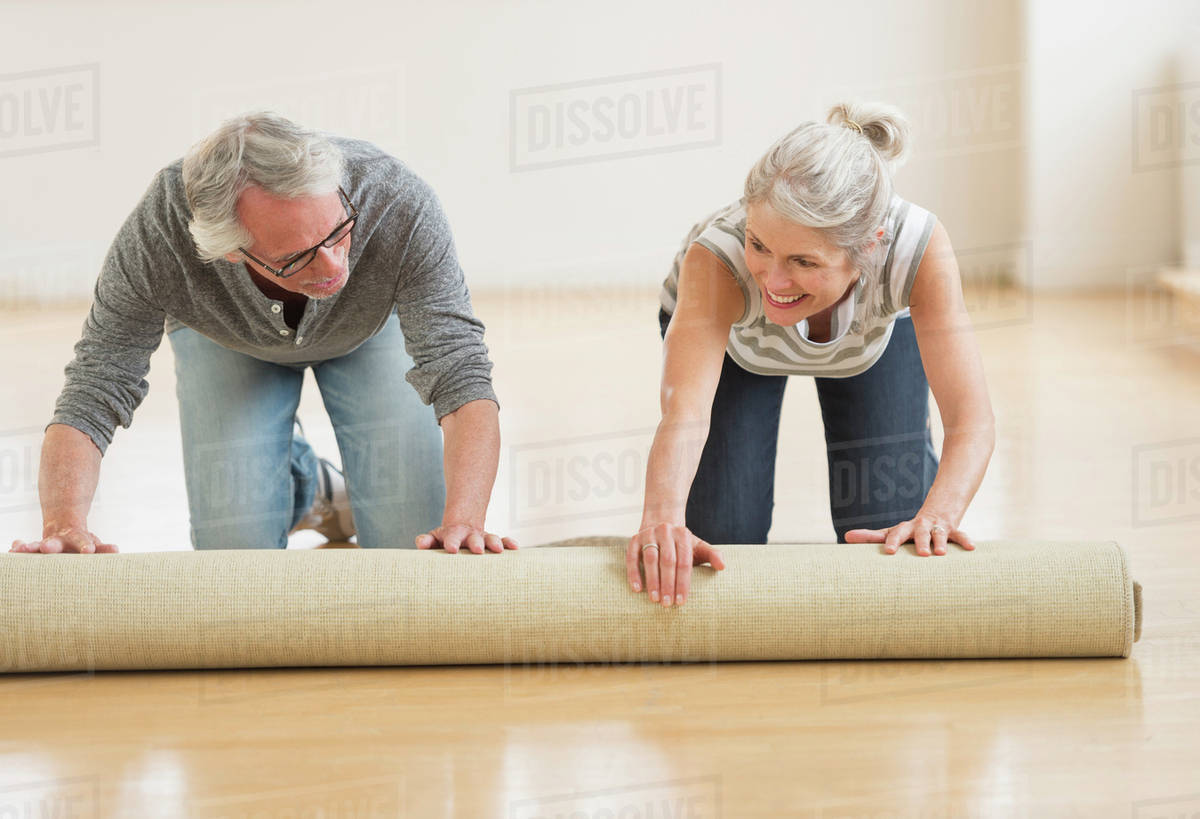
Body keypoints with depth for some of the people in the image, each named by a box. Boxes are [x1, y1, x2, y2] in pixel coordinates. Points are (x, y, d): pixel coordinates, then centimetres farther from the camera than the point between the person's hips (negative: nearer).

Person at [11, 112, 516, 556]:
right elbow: (93, 392, -38)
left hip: (370, 328, 0)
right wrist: (64, 525, -57)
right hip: (226, 343, 0)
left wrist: (463, 523, -63)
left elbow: (459, 371, -46)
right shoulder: (159, 233, -43)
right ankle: (301, 481, 24)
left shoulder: (401, 207, -44)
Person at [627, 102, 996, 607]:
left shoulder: (918, 248, -43)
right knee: (721, 538, -9)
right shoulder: (715, 256, -46)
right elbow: (685, 414, -58)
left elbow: (971, 420, -46)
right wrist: (663, 519, -79)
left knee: (887, 537, -6)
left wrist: (936, 516, -66)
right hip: (733, 339, 0)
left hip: (877, 337, 1)